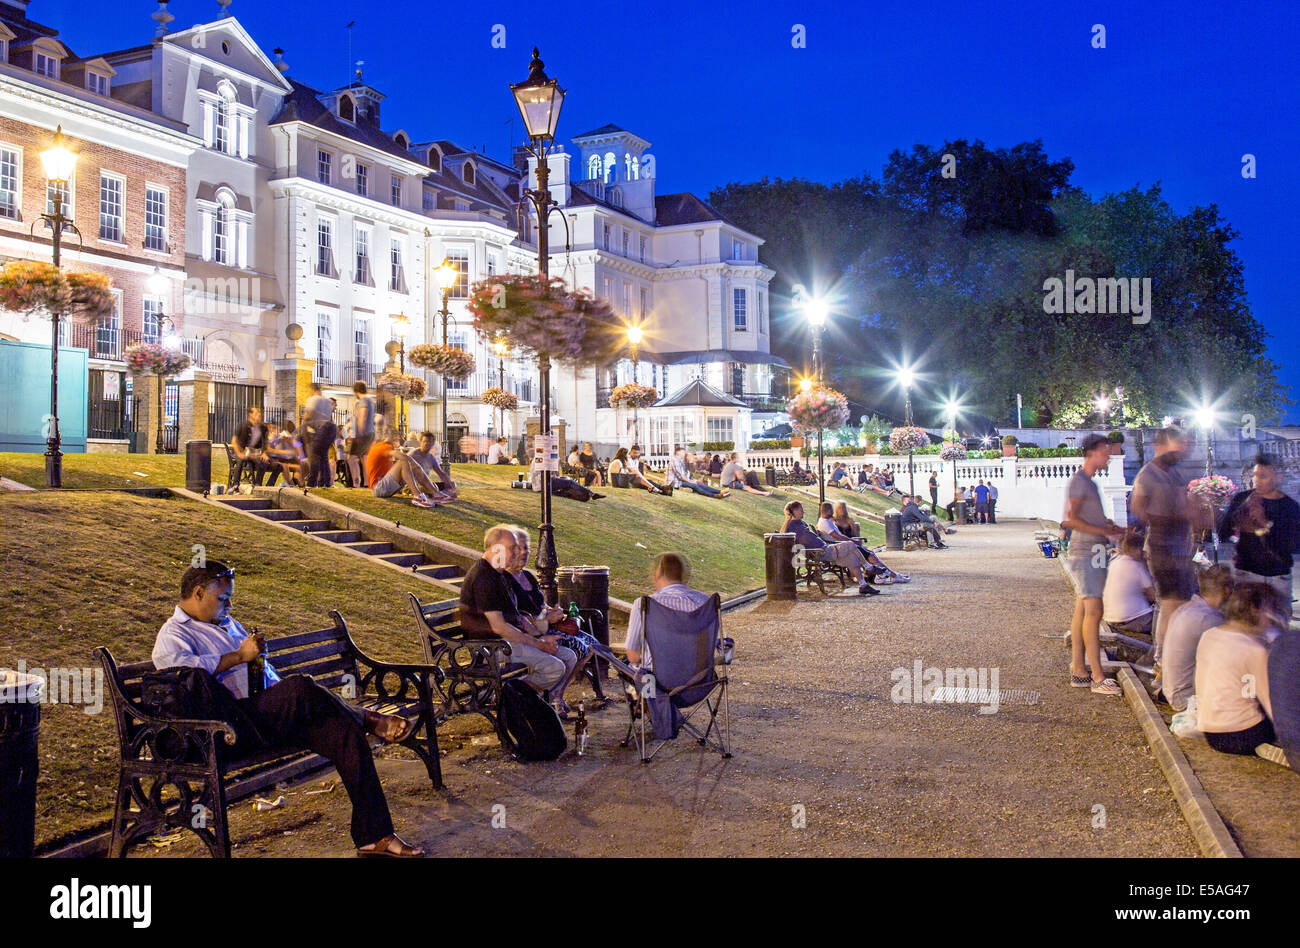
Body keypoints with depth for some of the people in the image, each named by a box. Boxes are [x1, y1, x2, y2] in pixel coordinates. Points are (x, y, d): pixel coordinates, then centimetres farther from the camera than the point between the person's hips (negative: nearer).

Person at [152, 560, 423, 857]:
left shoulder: (227, 622, 31)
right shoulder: (173, 634, 5)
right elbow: (178, 665, -20)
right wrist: (239, 656, -14)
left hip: (277, 714, 8)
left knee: (346, 731, -14)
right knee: (300, 687, -36)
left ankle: (374, 837, -14)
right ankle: (371, 720, -10)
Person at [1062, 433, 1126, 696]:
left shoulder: (1089, 482, 20)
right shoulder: (1079, 481, -11)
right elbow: (1070, 519, -20)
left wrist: (1111, 527, 15)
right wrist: (1103, 531, -18)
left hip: (1092, 553, 10)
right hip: (1085, 553, -10)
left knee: (1082, 611, 10)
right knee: (1093, 611, -11)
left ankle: (1078, 671, 13)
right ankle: (1097, 678, -11)